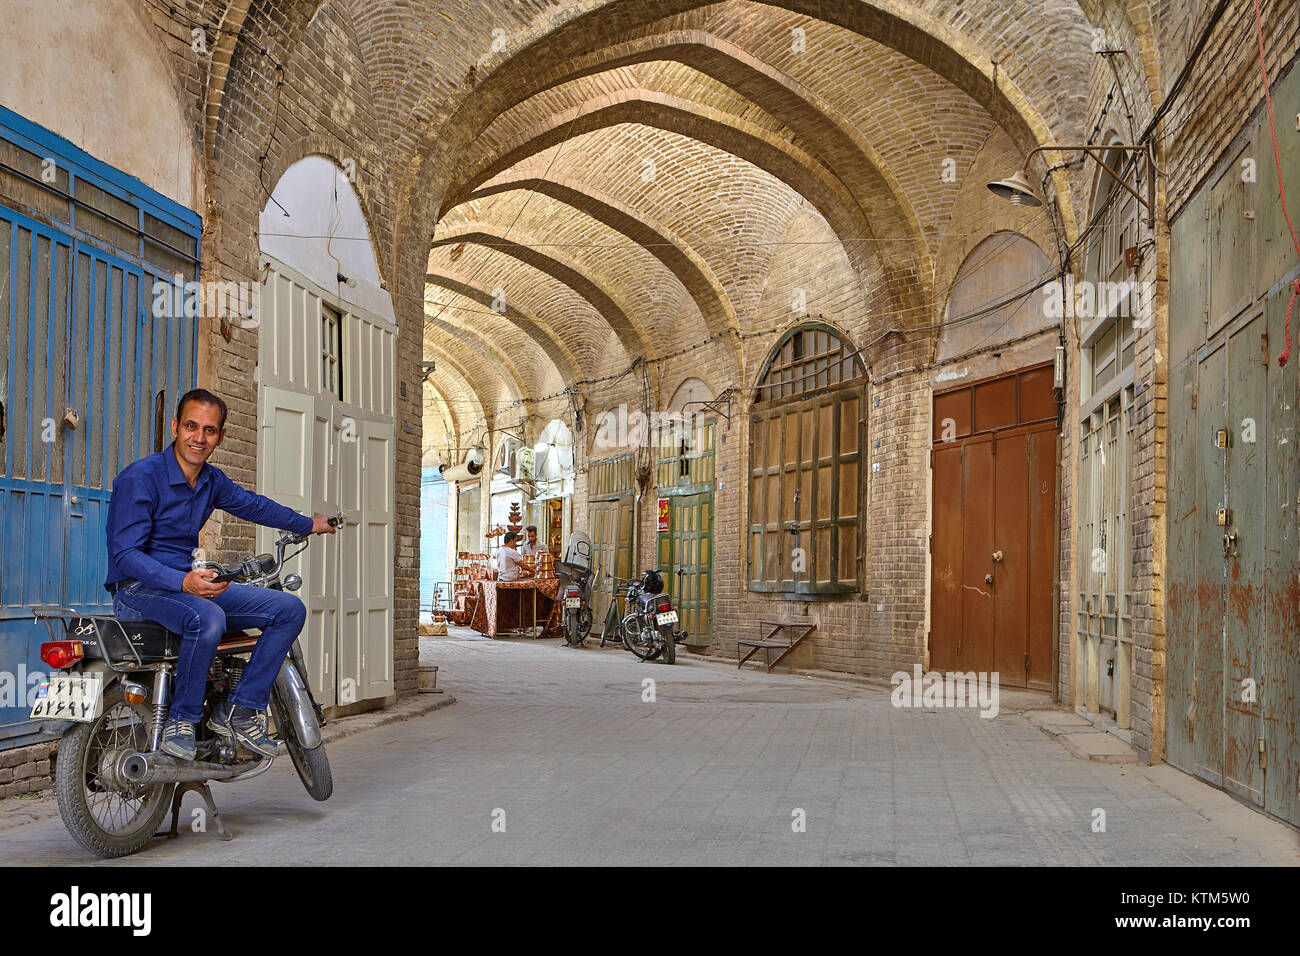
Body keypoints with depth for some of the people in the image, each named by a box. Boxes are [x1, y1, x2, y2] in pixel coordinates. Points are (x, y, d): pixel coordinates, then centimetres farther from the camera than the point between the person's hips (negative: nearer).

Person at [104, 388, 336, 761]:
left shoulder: (212, 481, 8)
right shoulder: (140, 477, -15)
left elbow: (251, 504, 29)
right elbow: (125, 554, -21)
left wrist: (307, 524, 40)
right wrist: (184, 582, -35)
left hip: (194, 584, 8)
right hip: (139, 589, -8)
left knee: (290, 609, -3)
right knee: (207, 619, -40)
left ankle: (238, 710, -4)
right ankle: (180, 721, -21)